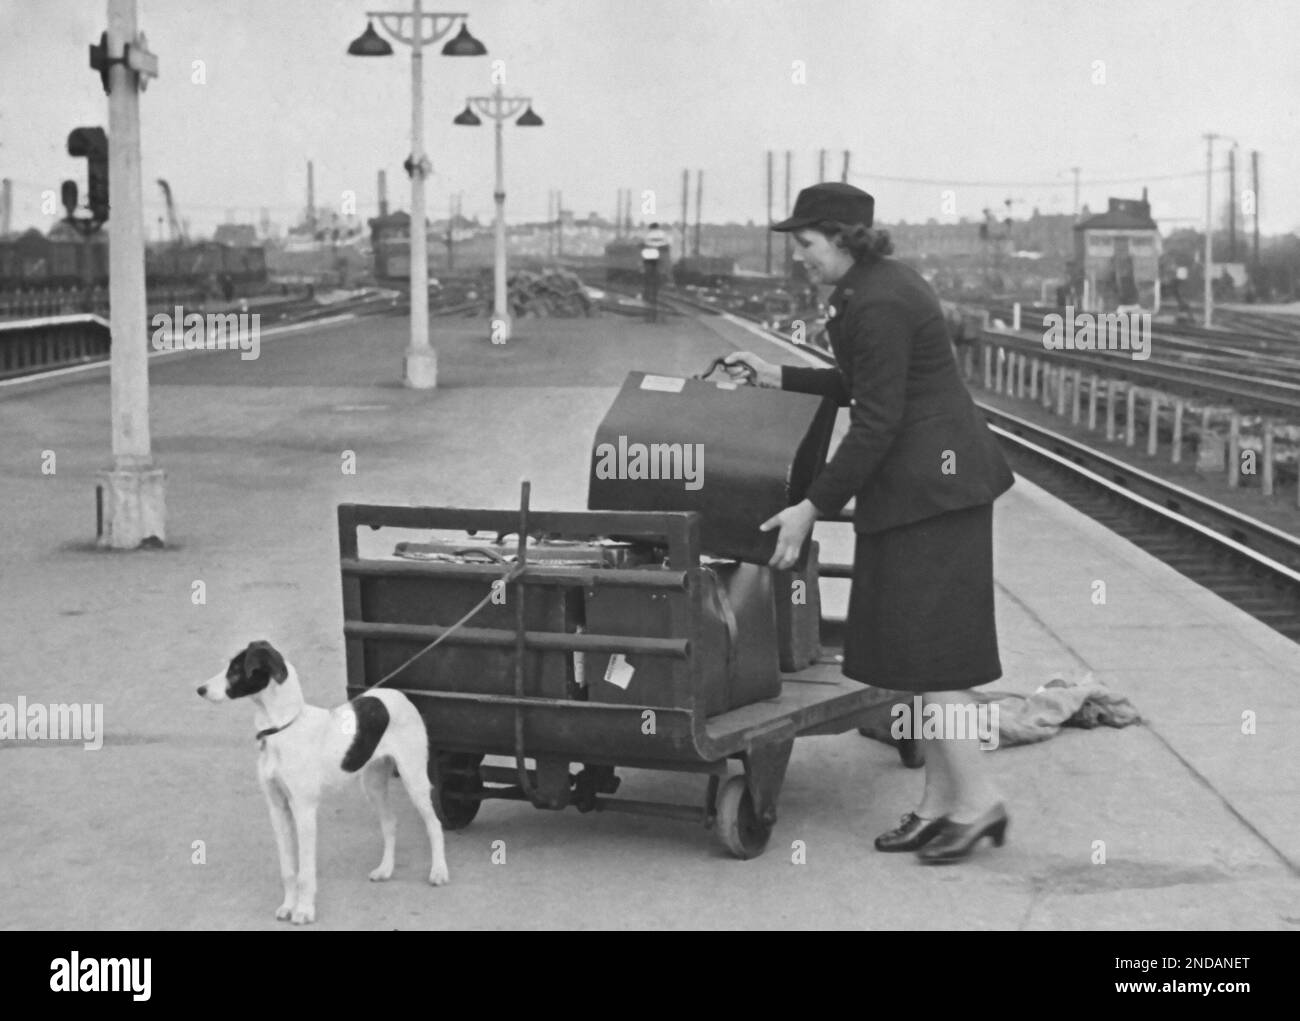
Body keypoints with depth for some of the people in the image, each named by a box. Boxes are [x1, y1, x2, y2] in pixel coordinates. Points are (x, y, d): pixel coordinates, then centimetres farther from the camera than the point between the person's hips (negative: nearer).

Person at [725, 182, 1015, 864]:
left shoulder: (876, 307, -18)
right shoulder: (881, 283, 13)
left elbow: (875, 422, -20)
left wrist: (812, 509, -16)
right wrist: (776, 377, 19)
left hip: (928, 487, -11)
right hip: (924, 480, 11)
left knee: (924, 647, -6)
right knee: (908, 644, 11)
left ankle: (975, 801, 2)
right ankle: (939, 802, 16)